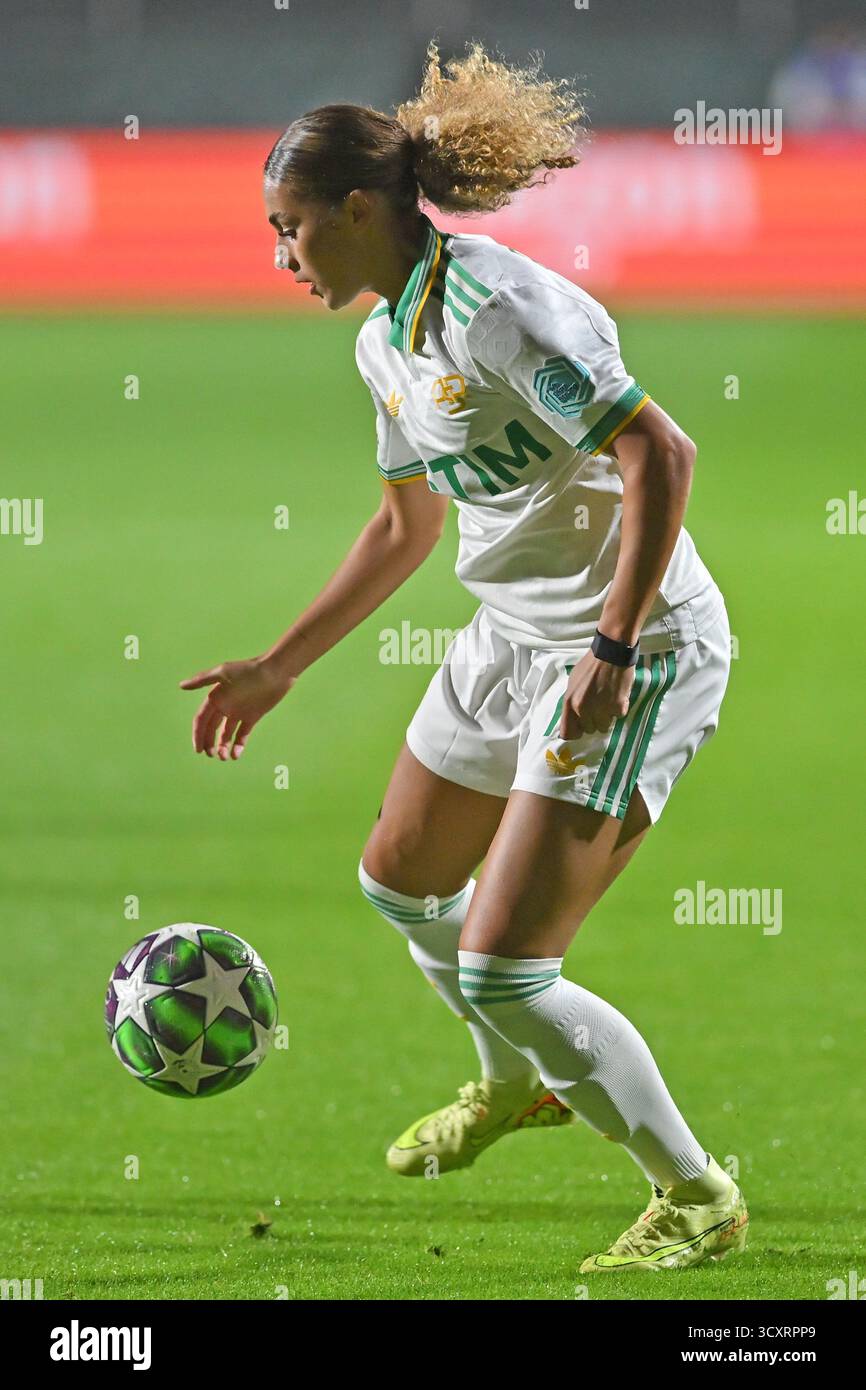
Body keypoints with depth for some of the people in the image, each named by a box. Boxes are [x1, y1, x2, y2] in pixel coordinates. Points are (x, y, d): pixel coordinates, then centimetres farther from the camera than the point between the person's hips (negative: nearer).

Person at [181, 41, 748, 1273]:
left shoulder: (496, 308, -22)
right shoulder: (385, 344, 8)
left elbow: (660, 452, -28)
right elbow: (406, 527, 22)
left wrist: (613, 650, -30)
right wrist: (279, 667, 24)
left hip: (637, 648, -10)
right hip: (514, 639, 10)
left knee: (500, 971, -13)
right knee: (400, 882, 25)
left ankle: (696, 1198, 3)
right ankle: (519, 1086, 52)